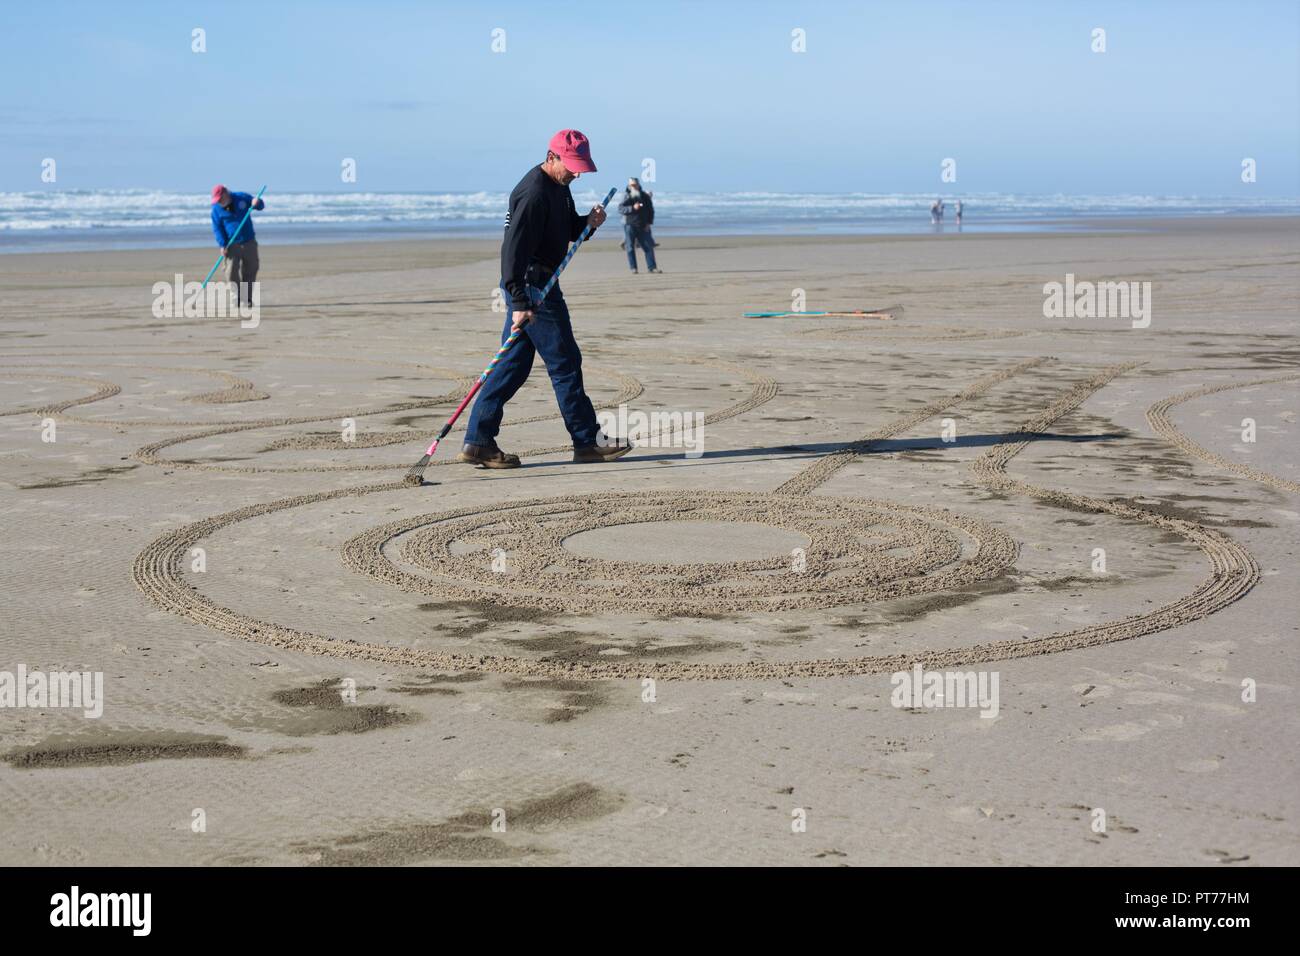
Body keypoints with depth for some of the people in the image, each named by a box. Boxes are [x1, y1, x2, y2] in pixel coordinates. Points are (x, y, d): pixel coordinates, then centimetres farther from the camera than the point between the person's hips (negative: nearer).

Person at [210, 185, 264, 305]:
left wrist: (257, 203, -18)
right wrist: (222, 245, -14)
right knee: (231, 272, -13)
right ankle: (238, 297, -5)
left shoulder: (242, 198, -2)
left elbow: (261, 205, 7)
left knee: (250, 271, 4)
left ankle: (247, 298, 13)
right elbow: (217, 228, -3)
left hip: (249, 242, 1)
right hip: (232, 245, -1)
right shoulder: (216, 209, -3)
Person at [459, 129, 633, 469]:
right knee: (564, 362, -1)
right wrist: (519, 303, -30)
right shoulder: (534, 192, -19)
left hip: (538, 285, 10)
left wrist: (587, 222, 1)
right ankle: (587, 441, 8)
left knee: (514, 364, 7)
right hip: (531, 286, -10)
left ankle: (478, 441, 6)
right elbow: (513, 248, -25)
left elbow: (568, 229, 24)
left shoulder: (558, 187, 13)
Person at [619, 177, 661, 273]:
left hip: (643, 226, 3)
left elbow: (650, 210, 13)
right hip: (629, 225, -3)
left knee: (648, 246, -1)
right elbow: (620, 208, -13)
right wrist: (632, 208, -25)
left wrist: (649, 223, 2)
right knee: (630, 247, -2)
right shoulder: (626, 196, -2)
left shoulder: (645, 196, 7)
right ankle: (633, 268, 4)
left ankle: (651, 267, 4)